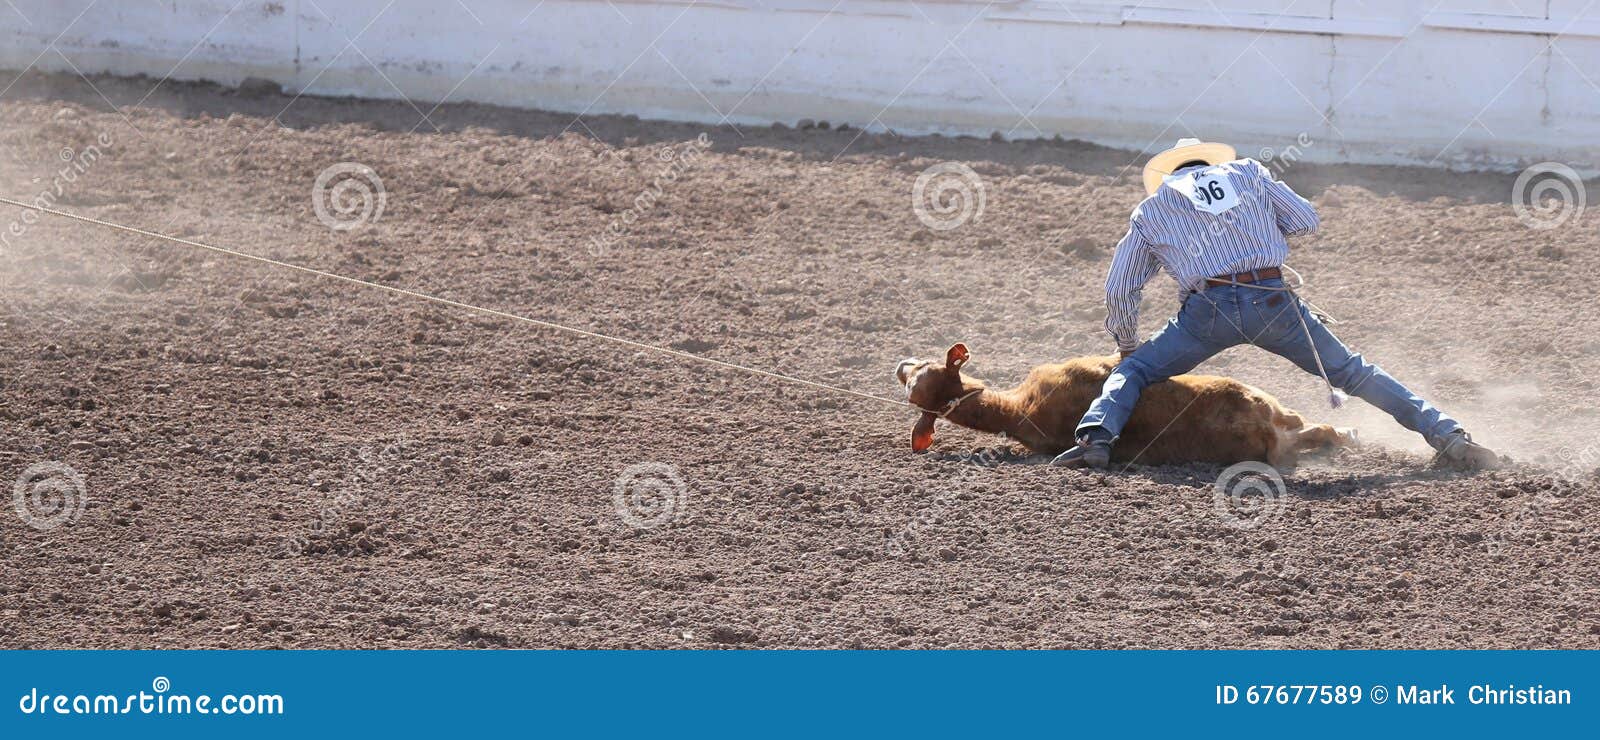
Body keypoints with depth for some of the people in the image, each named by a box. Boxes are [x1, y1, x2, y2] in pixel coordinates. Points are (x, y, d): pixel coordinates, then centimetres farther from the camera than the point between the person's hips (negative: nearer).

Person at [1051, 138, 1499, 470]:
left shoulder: (1150, 210, 22)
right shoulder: (1246, 172, 23)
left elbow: (1119, 290, 20)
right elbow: (1307, 220, 20)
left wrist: (1127, 346, 33)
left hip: (1209, 308, -1)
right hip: (1273, 301, 1)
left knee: (1133, 372, 12)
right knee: (1351, 373, 15)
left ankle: (1096, 437, -16)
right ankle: (1445, 434, 10)